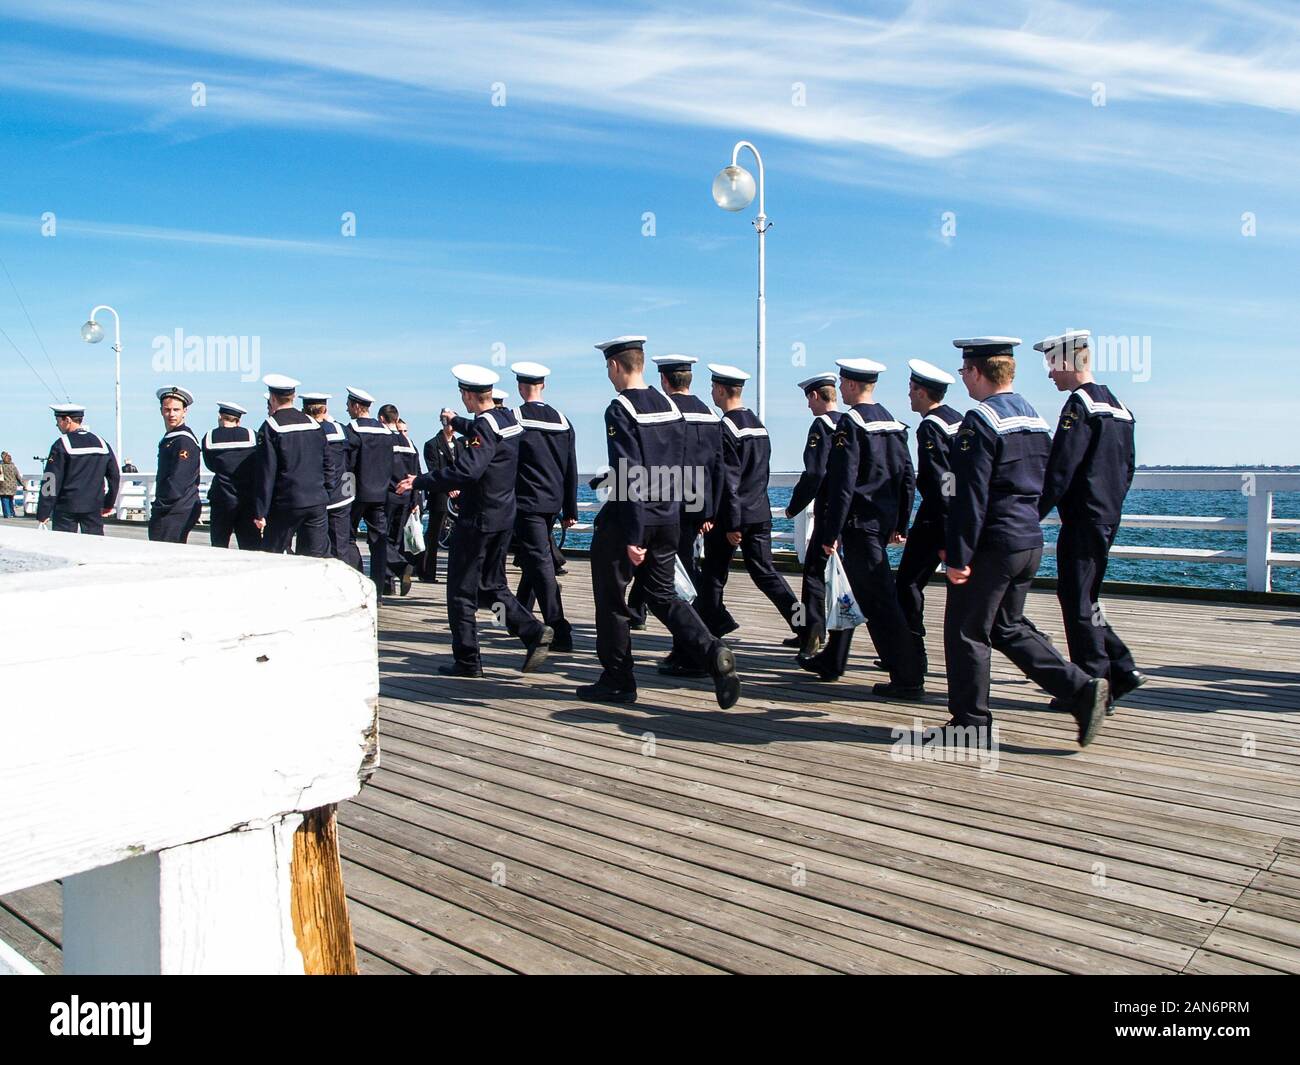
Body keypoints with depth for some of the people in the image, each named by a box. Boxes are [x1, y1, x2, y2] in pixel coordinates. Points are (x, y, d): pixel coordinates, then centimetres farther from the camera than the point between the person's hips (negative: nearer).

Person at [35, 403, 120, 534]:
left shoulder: (61, 445, -8)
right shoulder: (101, 443, 7)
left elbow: (51, 481, -9)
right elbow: (115, 477, 12)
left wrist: (43, 513, -5)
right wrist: (108, 504, 20)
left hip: (66, 509, -4)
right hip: (94, 508, 4)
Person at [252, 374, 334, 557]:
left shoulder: (270, 427, -8)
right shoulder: (314, 424, 8)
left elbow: (266, 473, -10)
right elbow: (329, 464, 11)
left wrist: (260, 512, -7)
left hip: (286, 504, -5)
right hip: (317, 502, 5)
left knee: (271, 559, 6)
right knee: (318, 557, 7)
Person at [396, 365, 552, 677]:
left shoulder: (484, 425, -19)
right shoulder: (508, 418, 8)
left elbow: (466, 470, -33)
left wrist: (419, 482, -29)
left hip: (477, 520, -9)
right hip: (504, 518, 9)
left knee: (461, 590, 3)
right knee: (492, 586, 17)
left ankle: (467, 661, 9)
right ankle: (534, 632, 3)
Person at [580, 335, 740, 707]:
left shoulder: (620, 410, -15)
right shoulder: (670, 406, 8)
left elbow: (630, 477, -21)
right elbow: (683, 467, 12)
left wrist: (633, 536, -20)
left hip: (625, 522, -7)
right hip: (667, 520, 7)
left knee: (611, 597, 9)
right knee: (663, 594, 15)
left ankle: (617, 681, 18)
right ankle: (713, 653, -5)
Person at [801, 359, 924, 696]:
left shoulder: (850, 423, -13)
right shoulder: (893, 423, 12)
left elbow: (842, 484, -19)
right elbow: (907, 477, 13)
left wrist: (830, 533, -16)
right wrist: (899, 524, 19)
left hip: (861, 523, -9)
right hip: (885, 521, 9)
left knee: (879, 600, -6)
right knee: (852, 590, 19)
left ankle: (908, 679, -5)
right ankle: (832, 661, 31)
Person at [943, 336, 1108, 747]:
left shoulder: (980, 420, -15)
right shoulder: (1034, 417, 13)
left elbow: (971, 495, -20)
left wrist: (958, 555, -18)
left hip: (993, 544, -9)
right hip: (1030, 541, 9)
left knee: (966, 632, 4)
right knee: (1008, 626, 19)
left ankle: (971, 724, 13)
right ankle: (1081, 690, 9)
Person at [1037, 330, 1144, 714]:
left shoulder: (1080, 404, -14)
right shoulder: (1117, 405, 16)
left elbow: (1060, 469, -19)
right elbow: (1127, 468, 20)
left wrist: (1034, 515, -15)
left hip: (1082, 519, -9)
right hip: (1107, 518, 9)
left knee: (1077, 601, -2)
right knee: (1084, 597, 17)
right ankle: (1122, 671, 19)